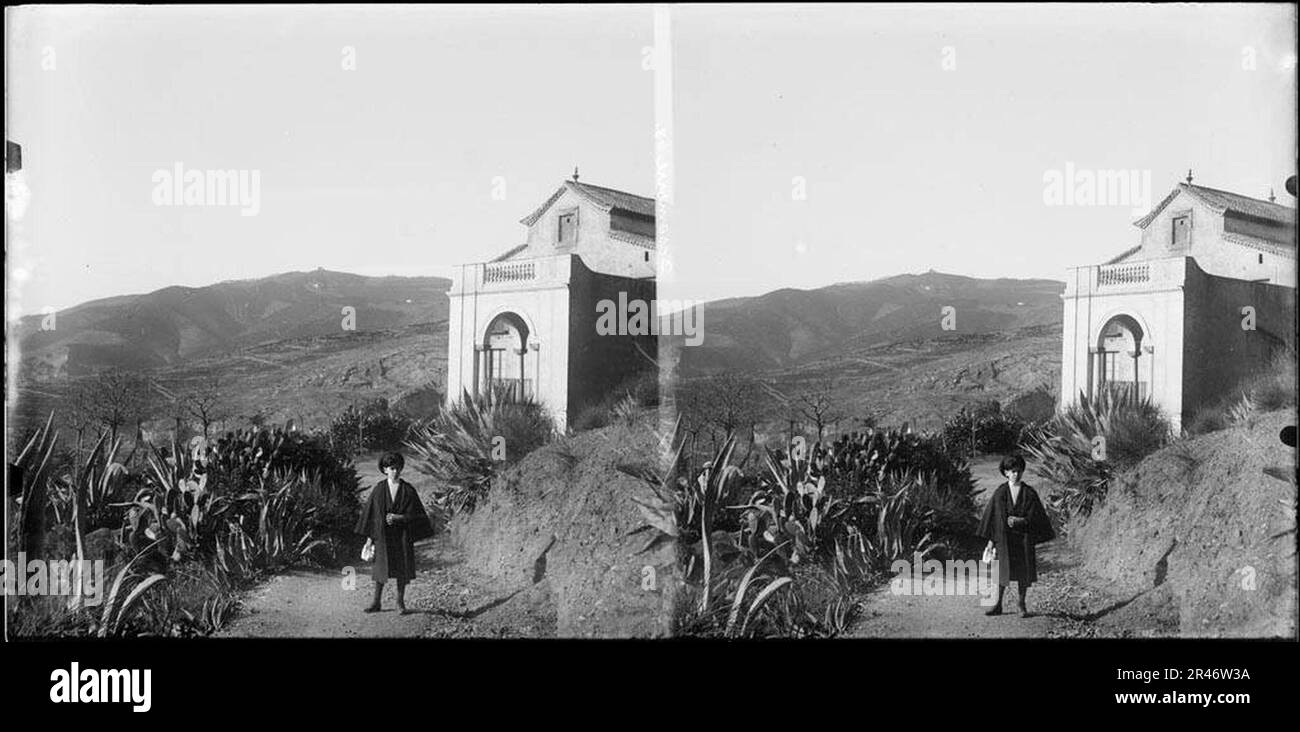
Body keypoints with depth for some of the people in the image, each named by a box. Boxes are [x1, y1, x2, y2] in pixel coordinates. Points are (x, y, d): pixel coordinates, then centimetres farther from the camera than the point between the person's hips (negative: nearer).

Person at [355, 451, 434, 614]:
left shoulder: (408, 490, -1)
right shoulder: (379, 489, 1)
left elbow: (415, 514, 0)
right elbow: (371, 512, 3)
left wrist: (398, 517, -16)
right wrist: (370, 537, 0)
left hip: (402, 535, 0)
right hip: (382, 534, 0)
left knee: (402, 569, 4)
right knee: (381, 568, 1)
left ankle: (400, 601, 16)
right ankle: (376, 602, 10)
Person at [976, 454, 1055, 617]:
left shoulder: (1030, 493, 2)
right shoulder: (1000, 493, 2)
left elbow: (1035, 517, 3)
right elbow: (992, 515, 4)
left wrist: (1020, 521, -13)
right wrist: (991, 539, 0)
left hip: (1023, 538, 0)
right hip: (1004, 537, 0)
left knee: (1023, 572, 3)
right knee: (1002, 571, -1)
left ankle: (1022, 605, 14)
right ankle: (998, 604, 7)